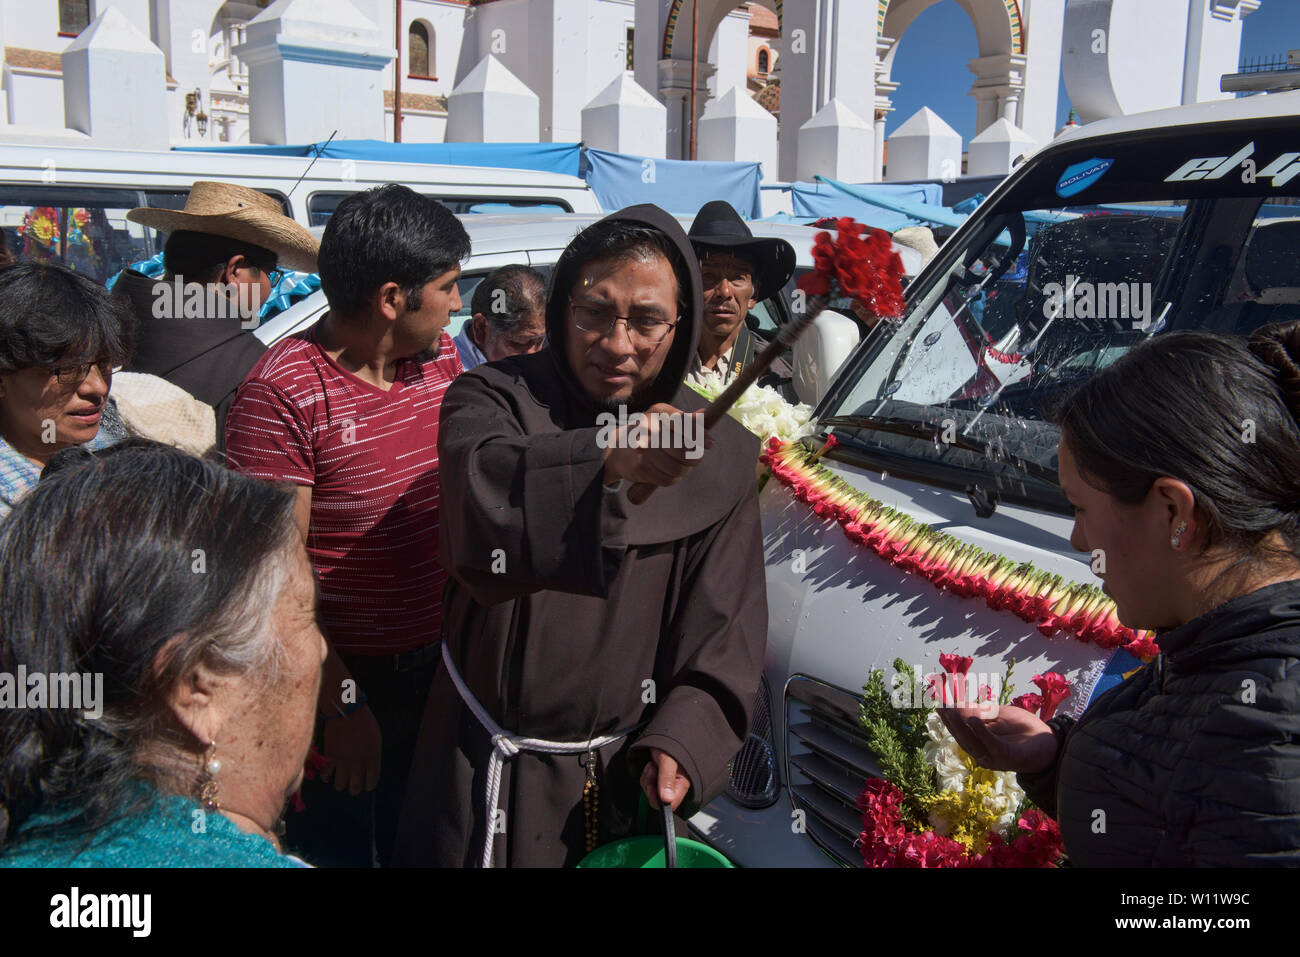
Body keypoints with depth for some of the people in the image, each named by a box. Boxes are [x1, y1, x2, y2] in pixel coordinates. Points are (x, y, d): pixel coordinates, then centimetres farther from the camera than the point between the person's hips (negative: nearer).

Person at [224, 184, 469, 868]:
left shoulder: (441, 356, 1)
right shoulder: (282, 393, -21)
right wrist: (342, 705, -16)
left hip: (437, 663, 6)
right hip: (343, 680, -6)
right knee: (338, 849, 14)